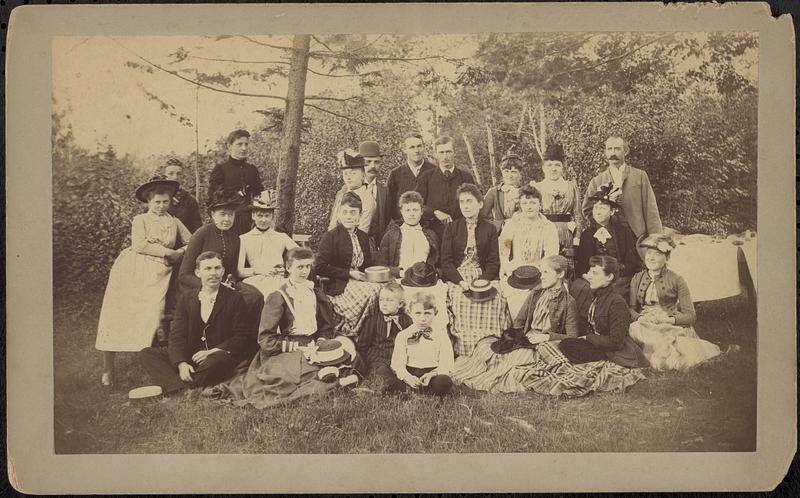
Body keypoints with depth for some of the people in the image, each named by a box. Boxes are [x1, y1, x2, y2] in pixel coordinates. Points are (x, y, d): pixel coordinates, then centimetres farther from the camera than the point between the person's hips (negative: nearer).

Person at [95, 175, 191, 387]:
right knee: (117, 314, -7)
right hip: (132, 271, -1)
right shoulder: (140, 220, 9)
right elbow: (139, 245, -7)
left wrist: (178, 254, -1)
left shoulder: (174, 223, 17)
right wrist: (168, 252, -6)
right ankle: (107, 368, -2)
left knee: (151, 316, -15)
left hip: (157, 275, 2)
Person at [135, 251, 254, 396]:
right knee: (146, 354, -14)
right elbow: (176, 336, 1)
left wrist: (213, 351, -16)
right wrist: (181, 363, -18)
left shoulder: (234, 299, 3)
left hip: (219, 356, -4)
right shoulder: (186, 299, 11)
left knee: (218, 360, -39)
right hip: (190, 358, 4)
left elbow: (241, 337, -2)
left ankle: (168, 387, -31)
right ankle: (184, 387, -37)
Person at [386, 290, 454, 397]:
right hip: (409, 373, -1)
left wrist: (433, 374, -22)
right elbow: (398, 364, -3)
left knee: (445, 382, -34)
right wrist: (407, 376, -25)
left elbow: (446, 363, -1)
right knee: (393, 386, -32)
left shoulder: (441, 335, 7)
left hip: (433, 373, 1)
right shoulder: (402, 336, 7)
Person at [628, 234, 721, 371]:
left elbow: (691, 315, 1)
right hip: (645, 327, 3)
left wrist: (670, 319, -17)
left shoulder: (676, 280, 6)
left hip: (673, 327, -3)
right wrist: (639, 318, -13)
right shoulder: (637, 279, 16)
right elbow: (631, 308, 10)